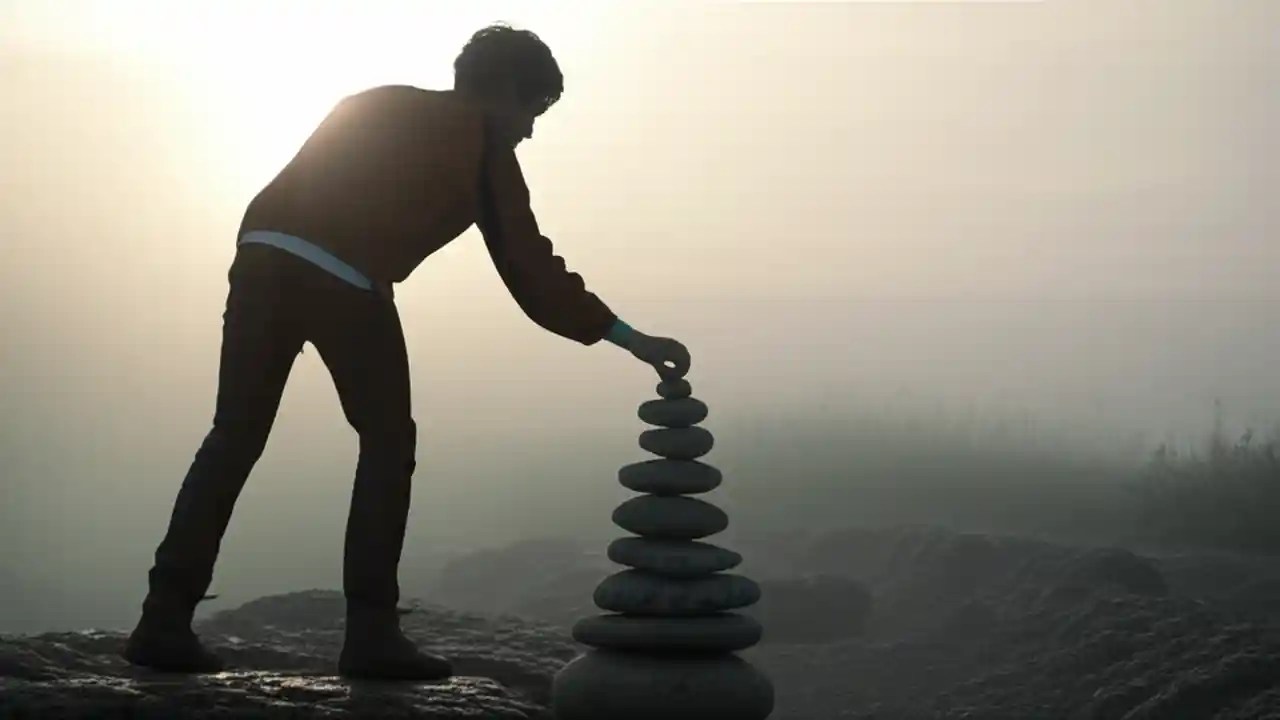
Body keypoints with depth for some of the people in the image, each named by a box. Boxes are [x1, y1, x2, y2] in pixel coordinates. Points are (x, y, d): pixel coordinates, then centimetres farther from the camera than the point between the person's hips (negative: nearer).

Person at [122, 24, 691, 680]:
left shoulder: (374, 104, 30)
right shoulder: (484, 145, 15)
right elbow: (532, 269, 13)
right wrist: (630, 339, 18)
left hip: (263, 253, 5)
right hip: (344, 282, -5)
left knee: (235, 437, 11)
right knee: (388, 442, 10)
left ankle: (165, 620, 6)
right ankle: (371, 633, 6)